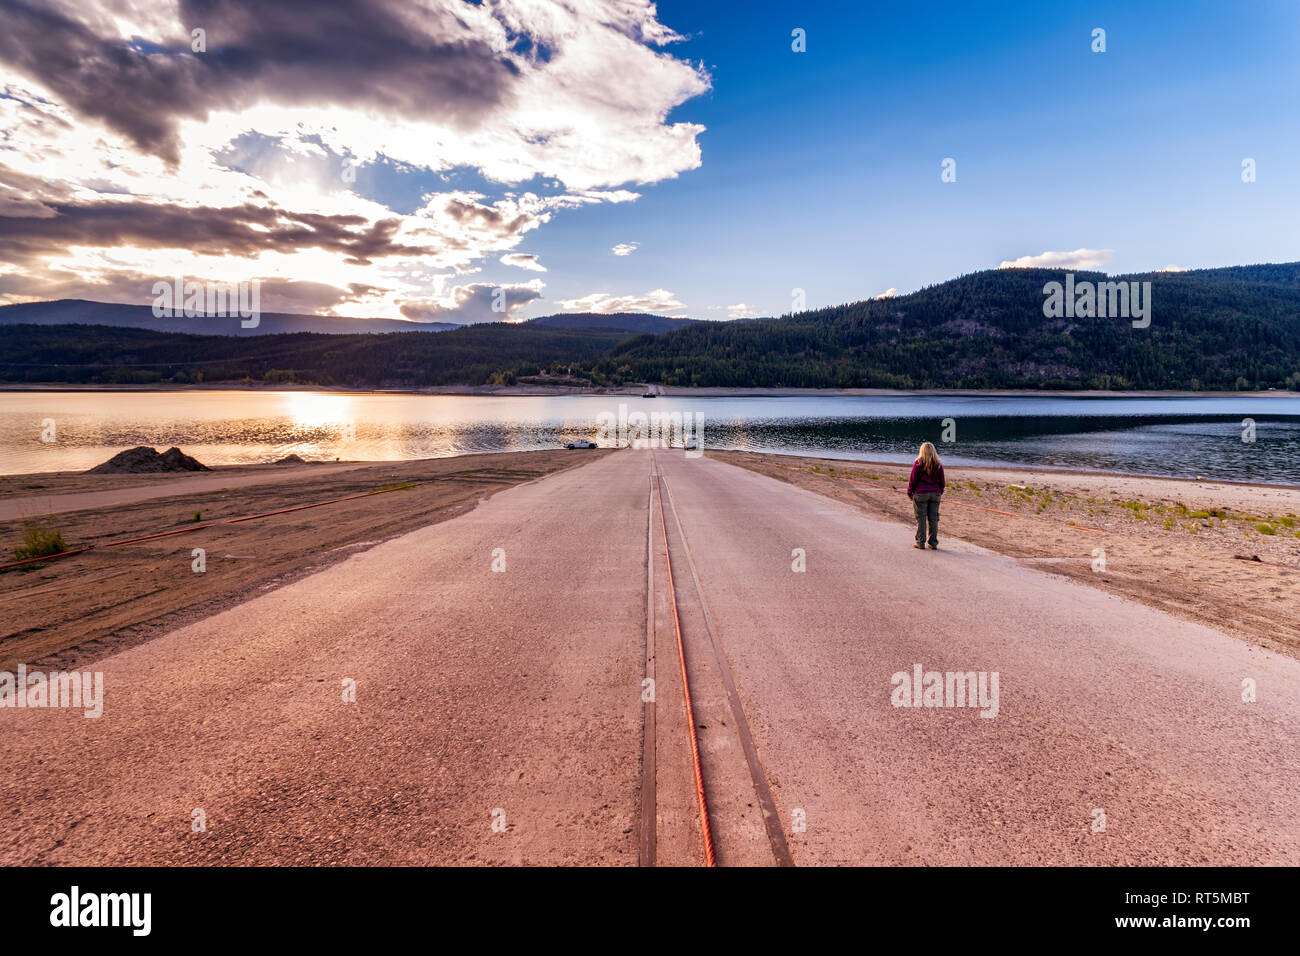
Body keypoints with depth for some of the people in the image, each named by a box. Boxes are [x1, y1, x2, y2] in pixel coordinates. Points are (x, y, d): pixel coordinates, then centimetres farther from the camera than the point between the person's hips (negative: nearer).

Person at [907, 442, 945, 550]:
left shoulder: (918, 463, -6)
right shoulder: (938, 464, 4)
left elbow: (913, 480, -5)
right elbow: (942, 482, 6)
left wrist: (909, 493, 6)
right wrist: (940, 492, 21)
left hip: (920, 493, -3)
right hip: (935, 494, 3)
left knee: (921, 519, 3)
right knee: (933, 519, 7)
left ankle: (921, 542, 4)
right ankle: (933, 543, 9)